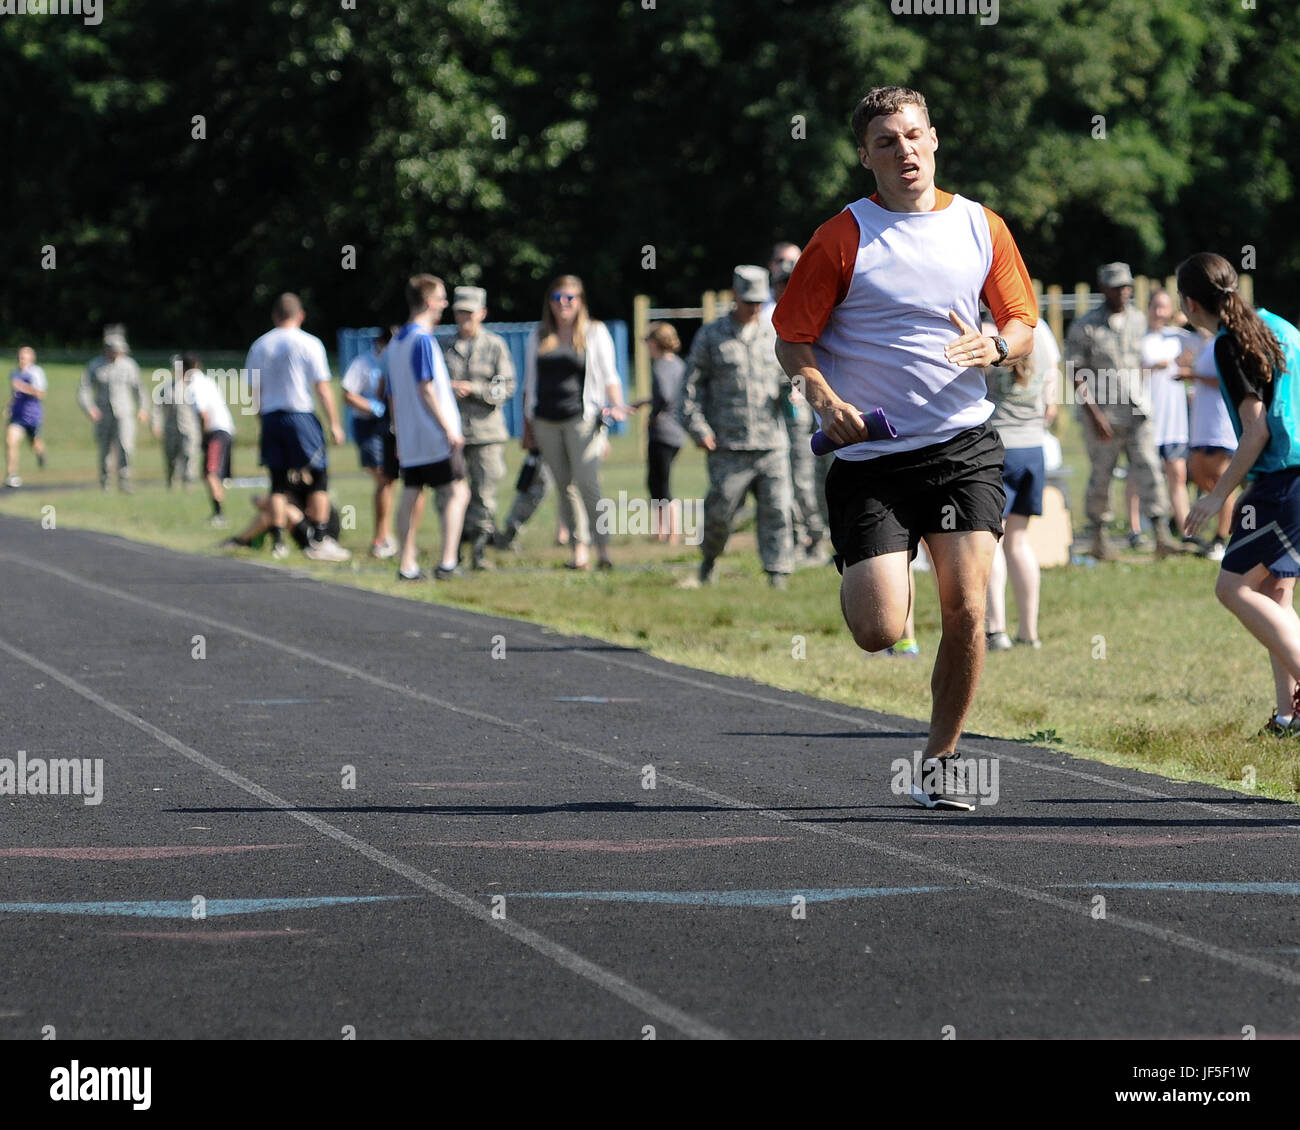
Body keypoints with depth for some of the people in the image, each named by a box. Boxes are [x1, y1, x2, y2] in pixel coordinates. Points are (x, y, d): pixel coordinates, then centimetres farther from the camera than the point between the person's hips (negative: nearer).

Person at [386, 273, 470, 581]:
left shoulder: (396, 343, 16)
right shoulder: (423, 340, -11)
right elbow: (426, 389, -16)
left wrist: (399, 437, 23)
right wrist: (449, 428, -14)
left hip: (409, 440, 8)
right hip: (435, 437, -8)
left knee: (412, 496, 8)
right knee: (458, 491, -4)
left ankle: (407, 566, 6)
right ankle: (447, 563, -11)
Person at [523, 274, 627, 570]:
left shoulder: (595, 332, 8)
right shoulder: (538, 337, 16)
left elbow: (608, 376, 6)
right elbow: (530, 383, 19)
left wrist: (616, 405, -11)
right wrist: (527, 425, 15)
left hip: (582, 417, -4)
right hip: (546, 421, 4)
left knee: (587, 482, -16)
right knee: (564, 486, 2)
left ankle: (603, 546, -11)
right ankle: (579, 549, 4)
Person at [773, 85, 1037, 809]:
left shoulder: (982, 227, 8)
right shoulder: (844, 236, -2)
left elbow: (1024, 325, 15)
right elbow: (792, 339, 2)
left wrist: (994, 349, -7)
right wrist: (824, 399, -16)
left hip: (965, 443, 2)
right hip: (871, 454, -2)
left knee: (965, 609, -10)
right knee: (879, 631, -11)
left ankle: (942, 757, 11)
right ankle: (864, 574, 28)